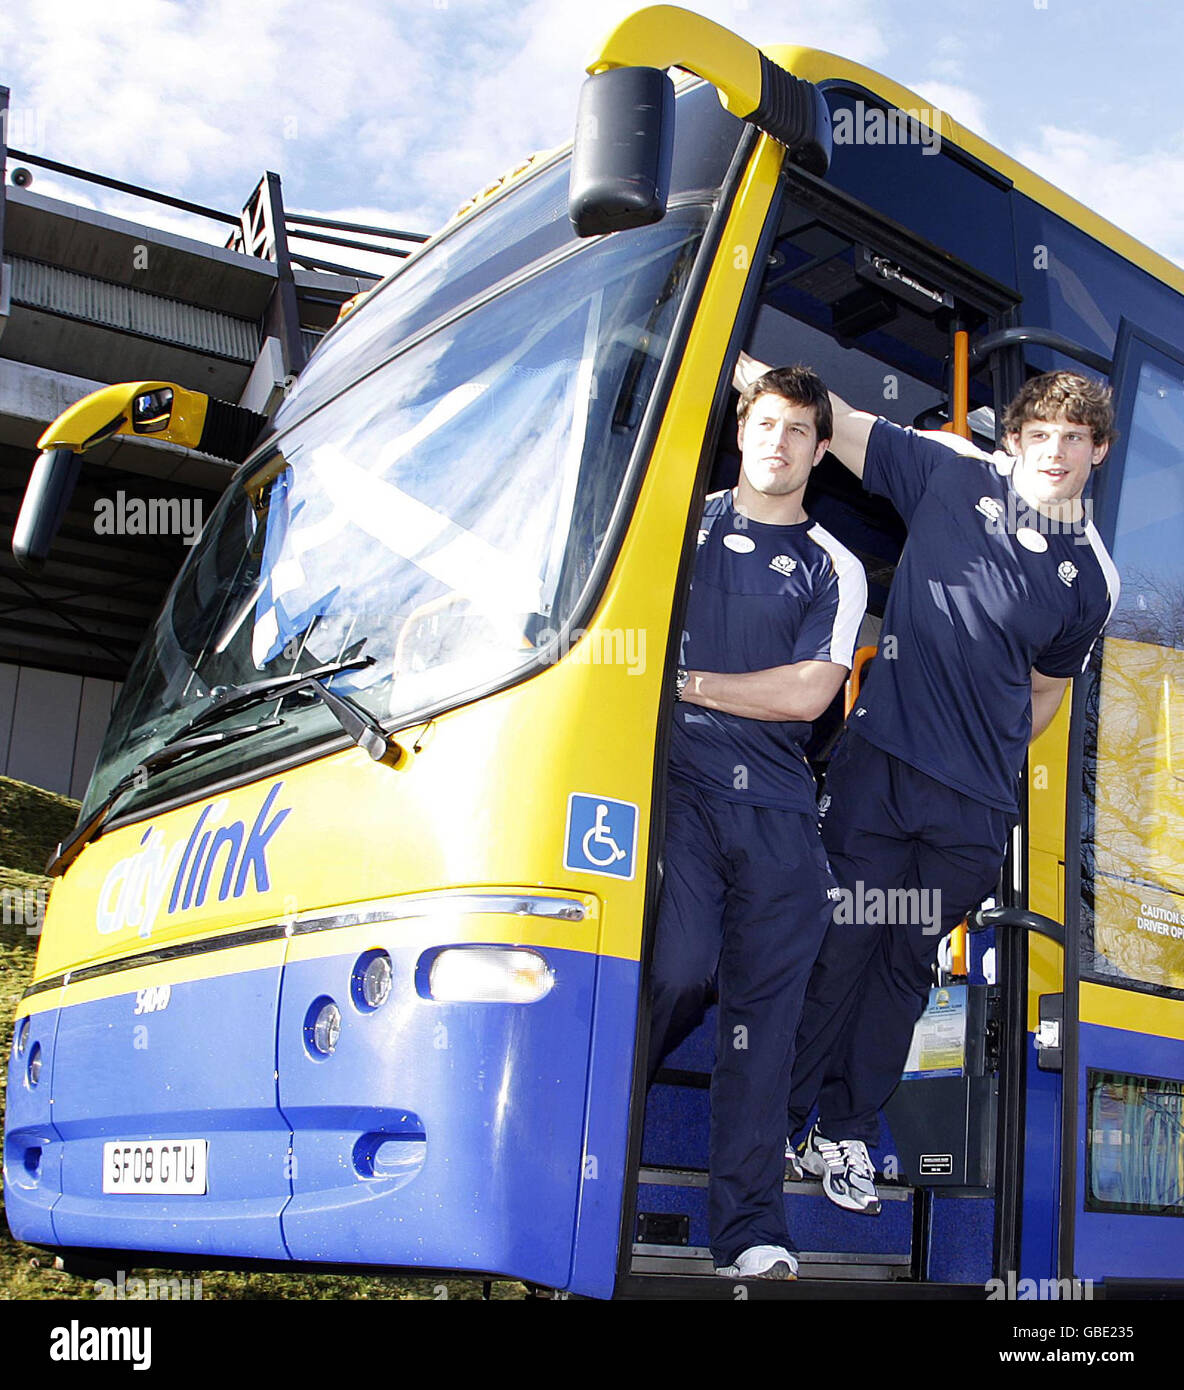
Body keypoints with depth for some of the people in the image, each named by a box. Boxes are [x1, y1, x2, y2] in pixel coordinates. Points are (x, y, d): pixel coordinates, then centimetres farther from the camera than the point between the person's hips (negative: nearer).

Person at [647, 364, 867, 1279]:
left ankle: (751, 1229, 2)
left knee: (765, 1006, -1)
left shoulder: (835, 570, 15)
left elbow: (806, 694, 2)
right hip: (679, 779, -1)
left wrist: (687, 682, -2)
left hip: (777, 803, 2)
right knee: (681, 969, -19)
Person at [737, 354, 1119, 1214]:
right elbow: (833, 421, 1)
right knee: (839, 945, 1)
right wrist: (733, 359, -4)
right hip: (877, 764, -2)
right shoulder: (956, 476, 2)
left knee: (909, 962, 8)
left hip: (974, 806, 2)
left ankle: (847, 1133, 22)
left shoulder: (1093, 577, 8)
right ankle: (779, 1122, 17)